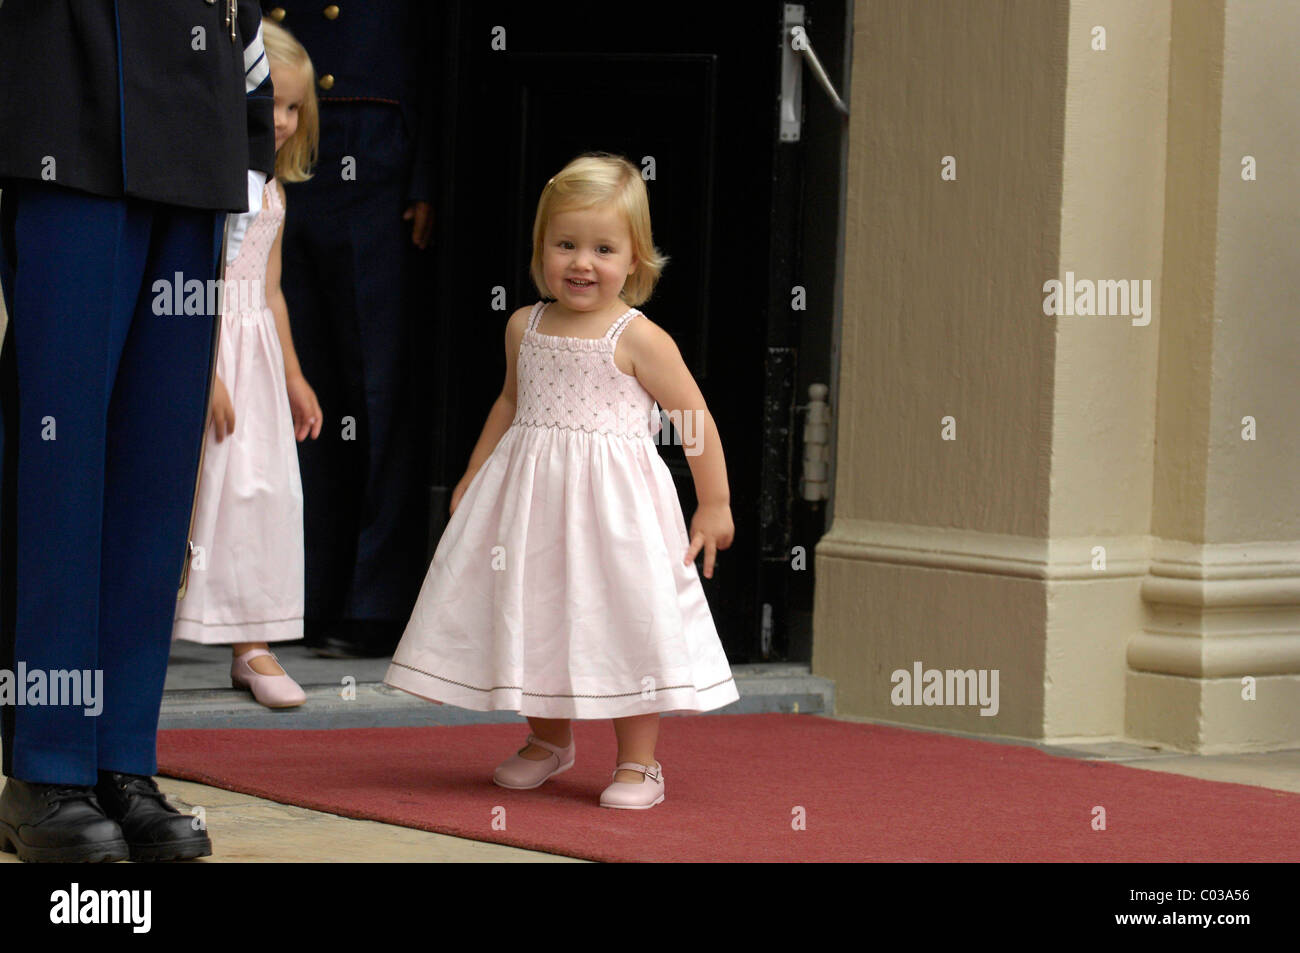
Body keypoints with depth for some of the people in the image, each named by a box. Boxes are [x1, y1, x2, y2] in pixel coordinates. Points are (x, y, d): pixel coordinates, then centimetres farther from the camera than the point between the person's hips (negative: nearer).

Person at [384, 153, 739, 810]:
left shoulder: (638, 339, -11)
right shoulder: (525, 328, 5)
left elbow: (696, 420, -6)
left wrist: (714, 505, -5)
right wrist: (471, 478, 24)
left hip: (612, 506, -5)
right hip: (529, 496, 5)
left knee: (625, 620, -4)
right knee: (531, 617, 12)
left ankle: (638, 762, 9)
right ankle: (549, 742, 32)